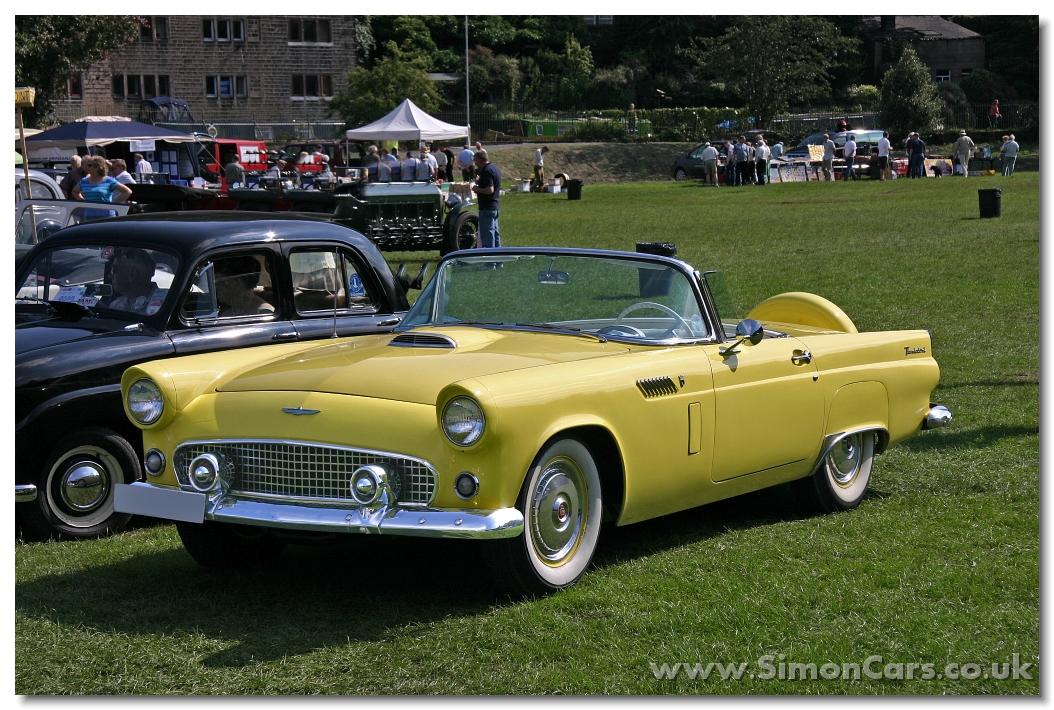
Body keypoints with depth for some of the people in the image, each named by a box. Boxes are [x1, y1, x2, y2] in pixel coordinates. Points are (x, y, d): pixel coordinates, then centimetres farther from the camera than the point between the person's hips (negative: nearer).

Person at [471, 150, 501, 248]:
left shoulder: (487, 171, -19)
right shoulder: (494, 168, 12)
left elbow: (490, 190, -28)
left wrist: (477, 189, -14)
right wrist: (479, 181, 13)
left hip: (486, 208, -10)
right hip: (495, 206, 10)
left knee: (487, 234, -8)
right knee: (495, 232, 16)